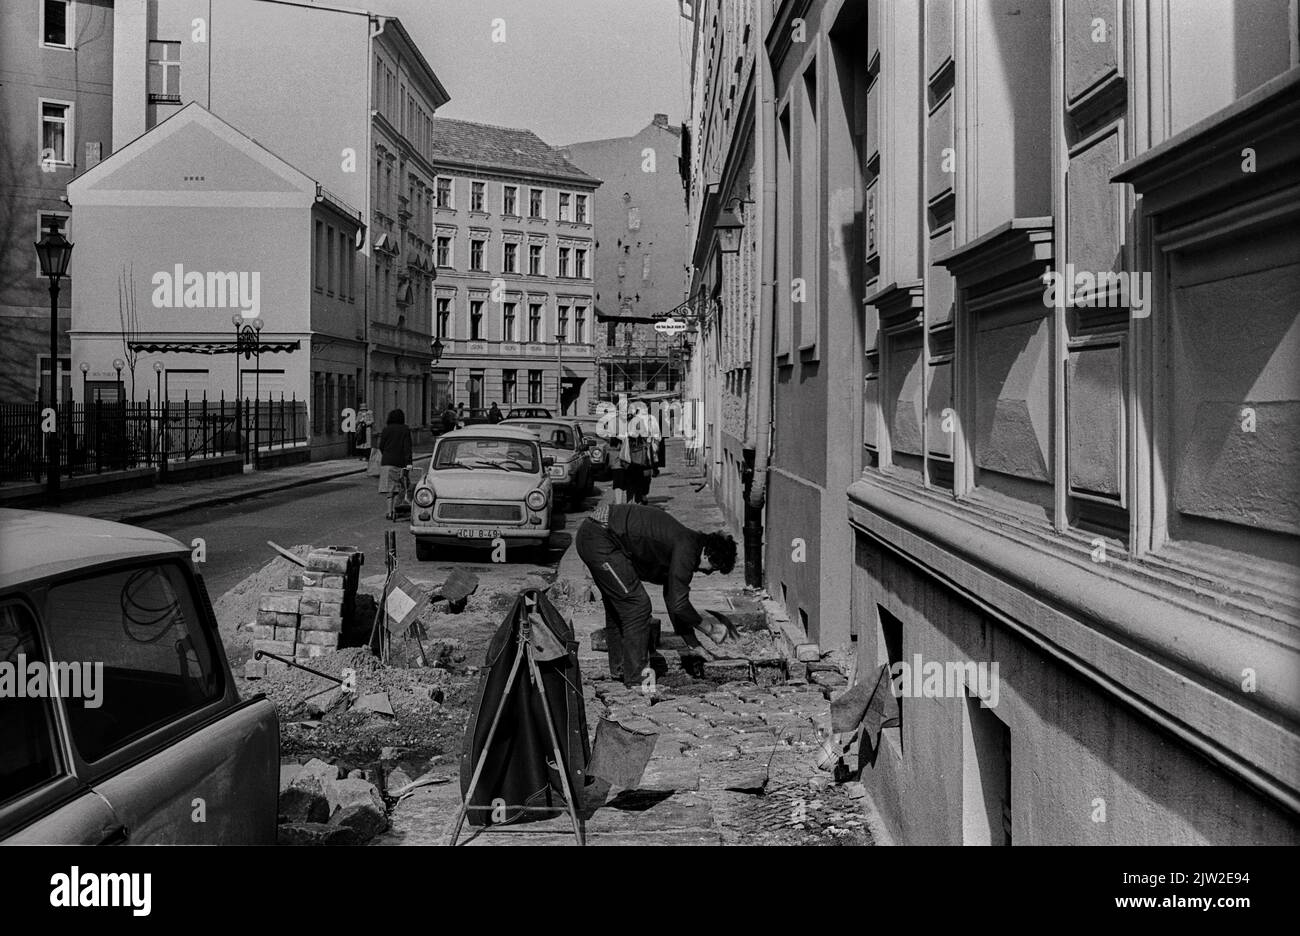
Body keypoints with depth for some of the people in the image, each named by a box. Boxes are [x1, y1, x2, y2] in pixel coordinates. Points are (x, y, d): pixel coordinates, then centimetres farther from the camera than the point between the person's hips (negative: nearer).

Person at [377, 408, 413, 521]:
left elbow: (381, 446, 6)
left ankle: (390, 511, 1)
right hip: (400, 461, -1)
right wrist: (408, 462, -8)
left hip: (387, 461, 1)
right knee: (398, 486, 10)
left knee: (390, 487, 4)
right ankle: (394, 508, -2)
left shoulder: (386, 429, 4)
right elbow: (407, 447, -5)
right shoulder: (405, 430, 1)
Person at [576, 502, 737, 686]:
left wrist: (695, 646, 23)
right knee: (636, 604, -6)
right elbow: (678, 605, -15)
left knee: (616, 605, 21)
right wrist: (709, 630, 0)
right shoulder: (686, 549, -13)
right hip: (599, 538, -10)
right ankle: (636, 677, 1)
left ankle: (619, 668, 32)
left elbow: (674, 602, 22)